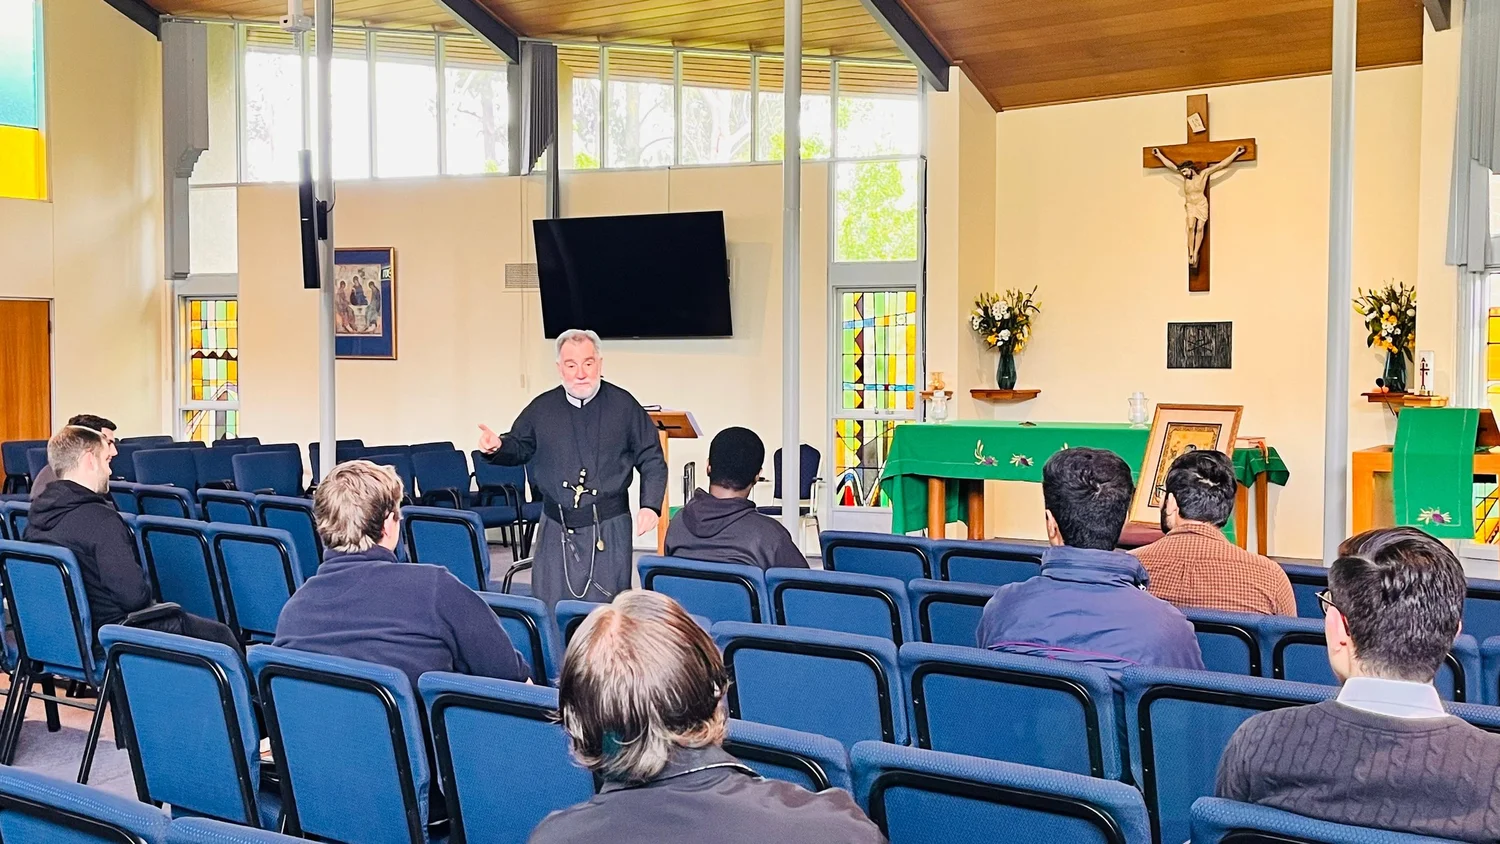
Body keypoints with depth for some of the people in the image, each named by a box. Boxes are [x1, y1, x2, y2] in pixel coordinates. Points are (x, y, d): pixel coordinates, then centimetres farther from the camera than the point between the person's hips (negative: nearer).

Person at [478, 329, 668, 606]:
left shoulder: (624, 405, 1)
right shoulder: (542, 408, 8)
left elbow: (652, 461, 4)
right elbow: (519, 448, 20)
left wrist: (650, 506, -9)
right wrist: (497, 448, -4)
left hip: (609, 528, -2)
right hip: (556, 528, 3)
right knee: (549, 608, 3)